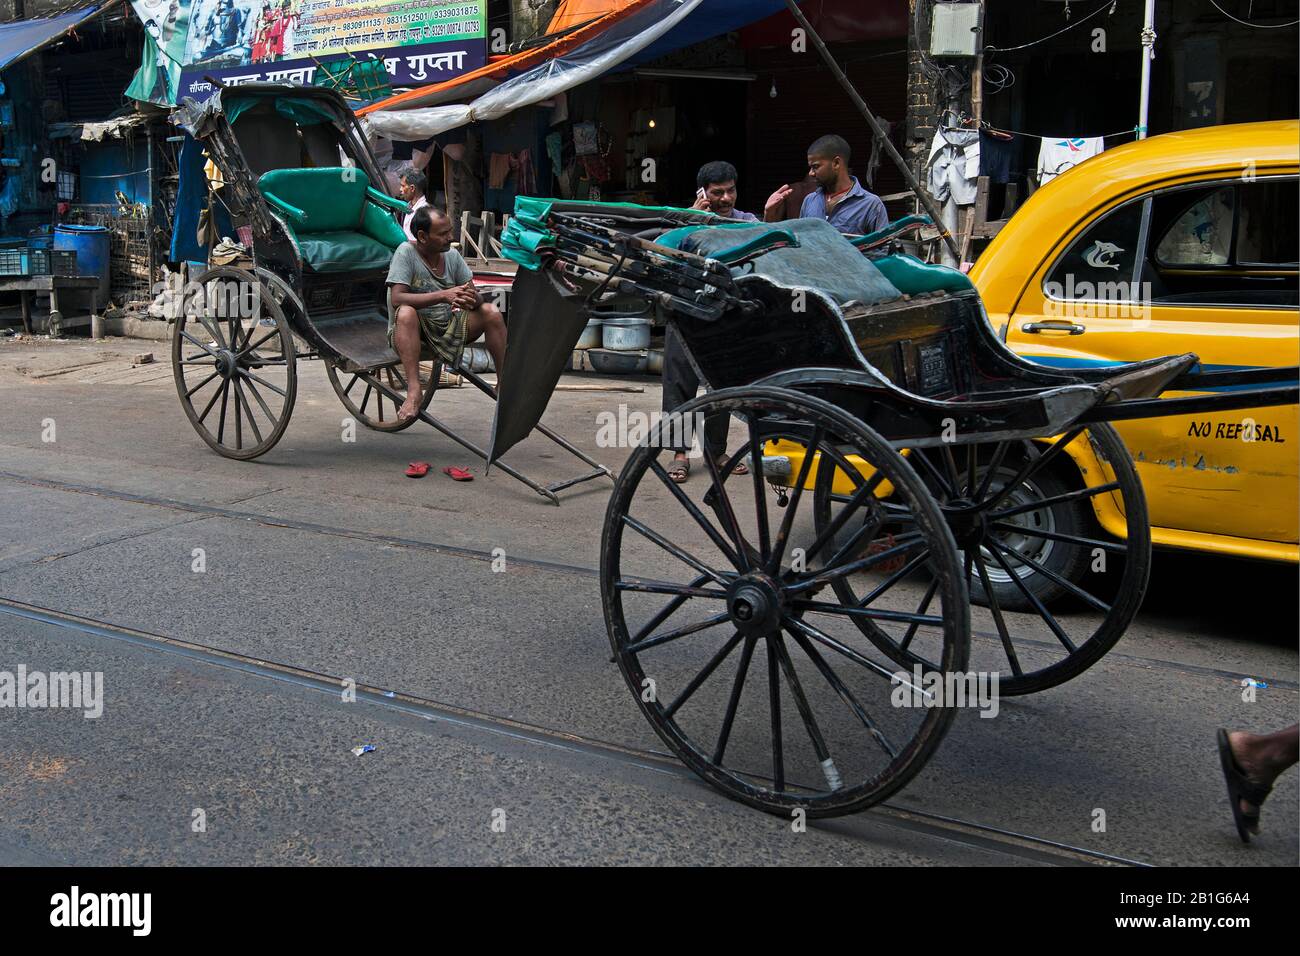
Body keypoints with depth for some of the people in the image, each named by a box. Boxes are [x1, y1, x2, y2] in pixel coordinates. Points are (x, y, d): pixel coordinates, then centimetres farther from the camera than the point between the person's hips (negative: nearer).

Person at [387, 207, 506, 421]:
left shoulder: (452, 255, 1)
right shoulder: (406, 252, -14)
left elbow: (475, 296, 2)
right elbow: (396, 299, -26)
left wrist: (472, 299, -26)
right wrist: (443, 295, -34)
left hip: (447, 327, 5)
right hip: (411, 331, -4)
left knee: (491, 312, -14)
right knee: (406, 312, -36)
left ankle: (504, 384, -6)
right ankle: (413, 391, -39)